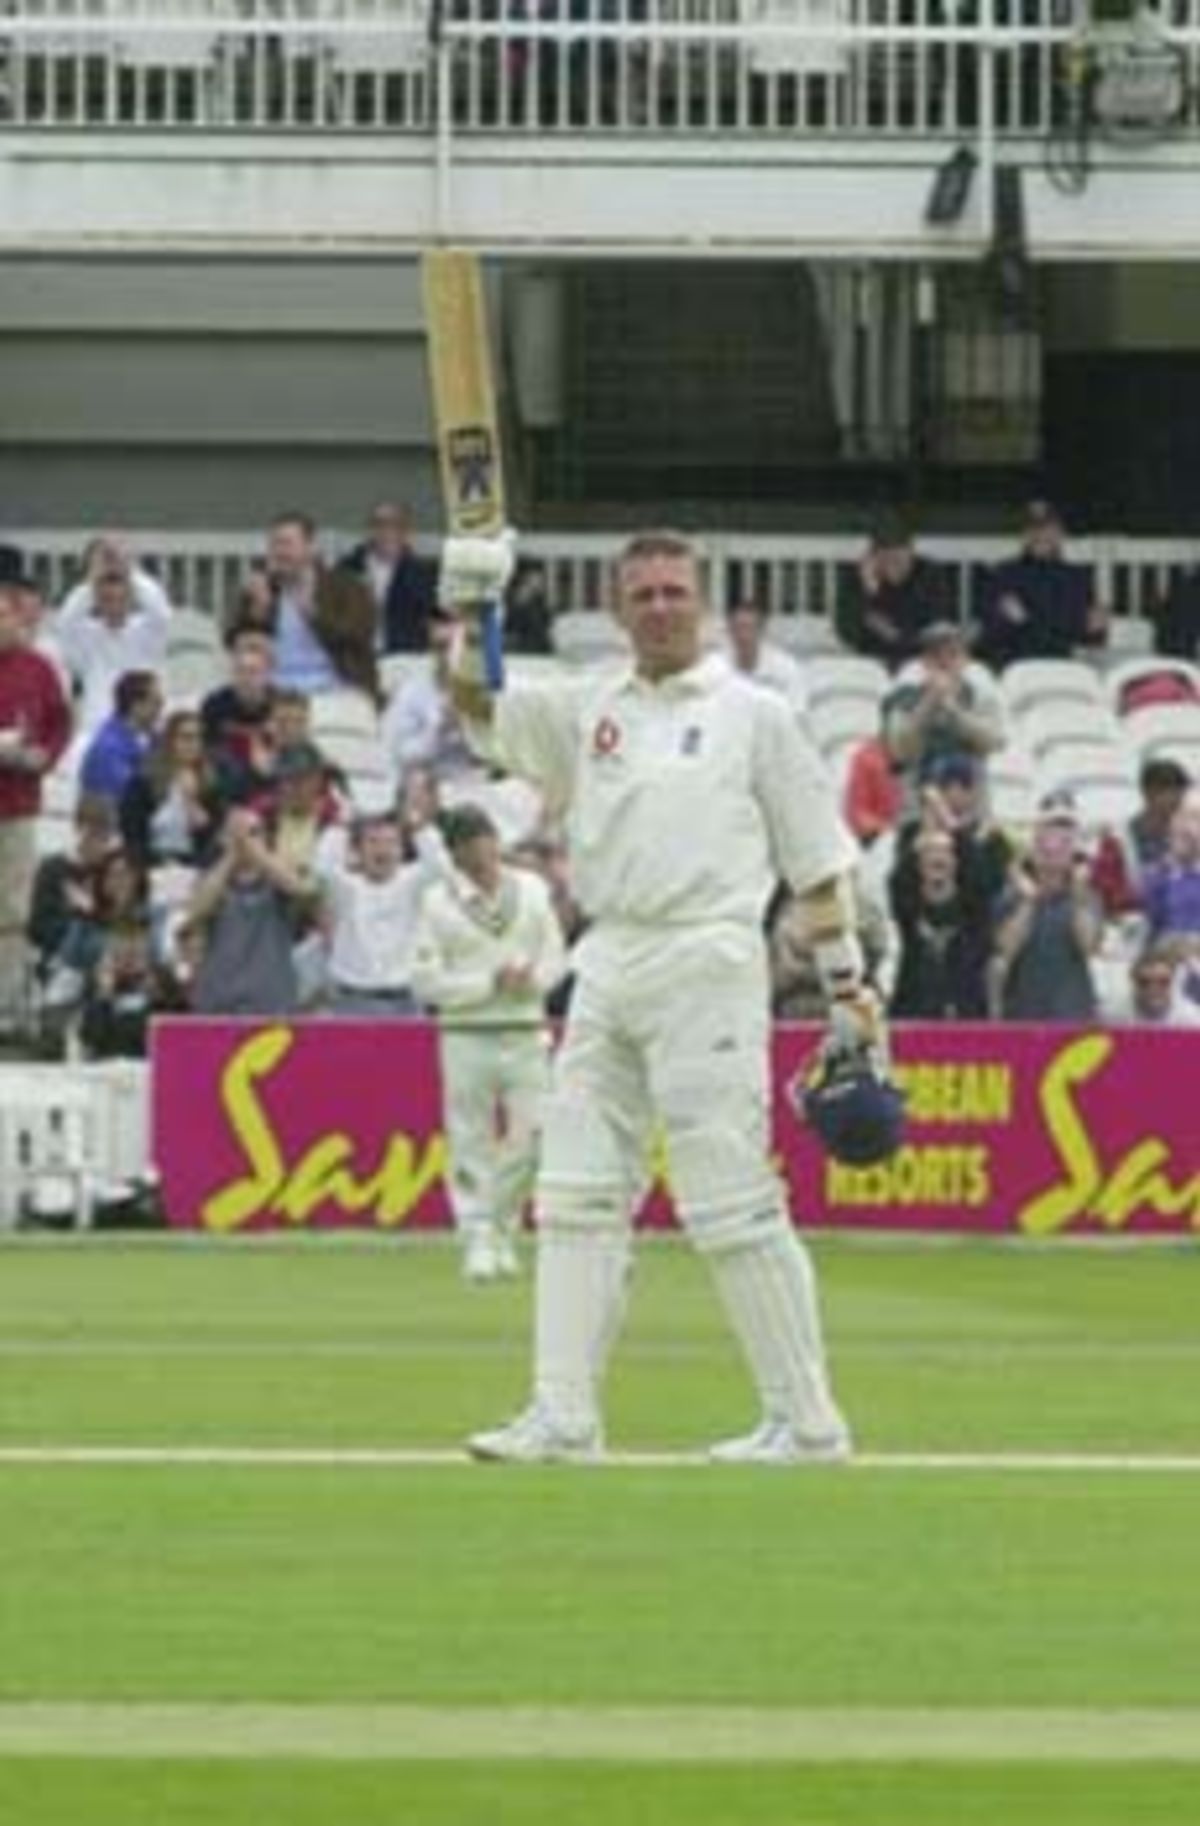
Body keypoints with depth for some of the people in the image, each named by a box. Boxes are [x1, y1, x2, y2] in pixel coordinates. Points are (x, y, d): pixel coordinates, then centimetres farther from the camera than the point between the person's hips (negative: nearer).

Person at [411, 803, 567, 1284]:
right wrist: (490, 984, -13)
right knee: (471, 1143, -3)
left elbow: (555, 956, 11)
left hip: (526, 1033, 2)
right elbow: (426, 979, -6)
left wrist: (531, 979, -11)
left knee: (530, 1138, -3)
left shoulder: (532, 890, 9)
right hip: (466, 1034, -2)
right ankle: (478, 1242, 1)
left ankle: (503, 1232, 15)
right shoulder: (438, 901, -1)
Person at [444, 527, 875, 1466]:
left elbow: (818, 859, 4)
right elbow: (480, 705, 7)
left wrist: (848, 987, 0)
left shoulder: (754, 714, 4)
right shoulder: (589, 709, 16)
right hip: (606, 965, 5)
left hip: (707, 960, -5)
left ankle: (807, 1420, -5)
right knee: (577, 1194, 1)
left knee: (733, 1203, -9)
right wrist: (473, 612, -11)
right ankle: (564, 1415, 2)